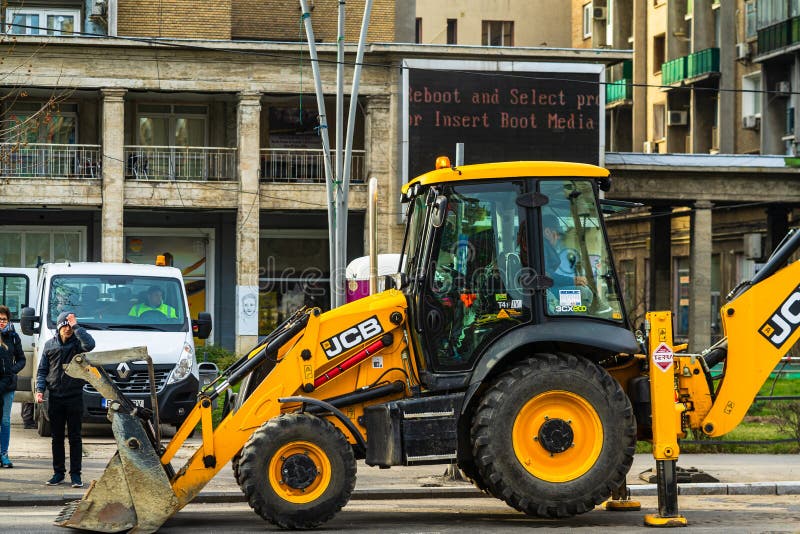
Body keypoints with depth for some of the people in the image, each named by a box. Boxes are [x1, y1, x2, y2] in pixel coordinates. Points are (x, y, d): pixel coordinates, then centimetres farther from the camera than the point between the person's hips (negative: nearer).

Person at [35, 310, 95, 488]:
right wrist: (40, 389, -3)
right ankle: (58, 473, 16)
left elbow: (89, 344, -26)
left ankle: (75, 474, 5)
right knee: (57, 438, 9)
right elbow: (42, 370, 11)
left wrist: (76, 326, -20)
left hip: (74, 396, -3)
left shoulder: (77, 342, -2)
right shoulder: (50, 345, 8)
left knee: (74, 438, 1)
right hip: (55, 397, 3)